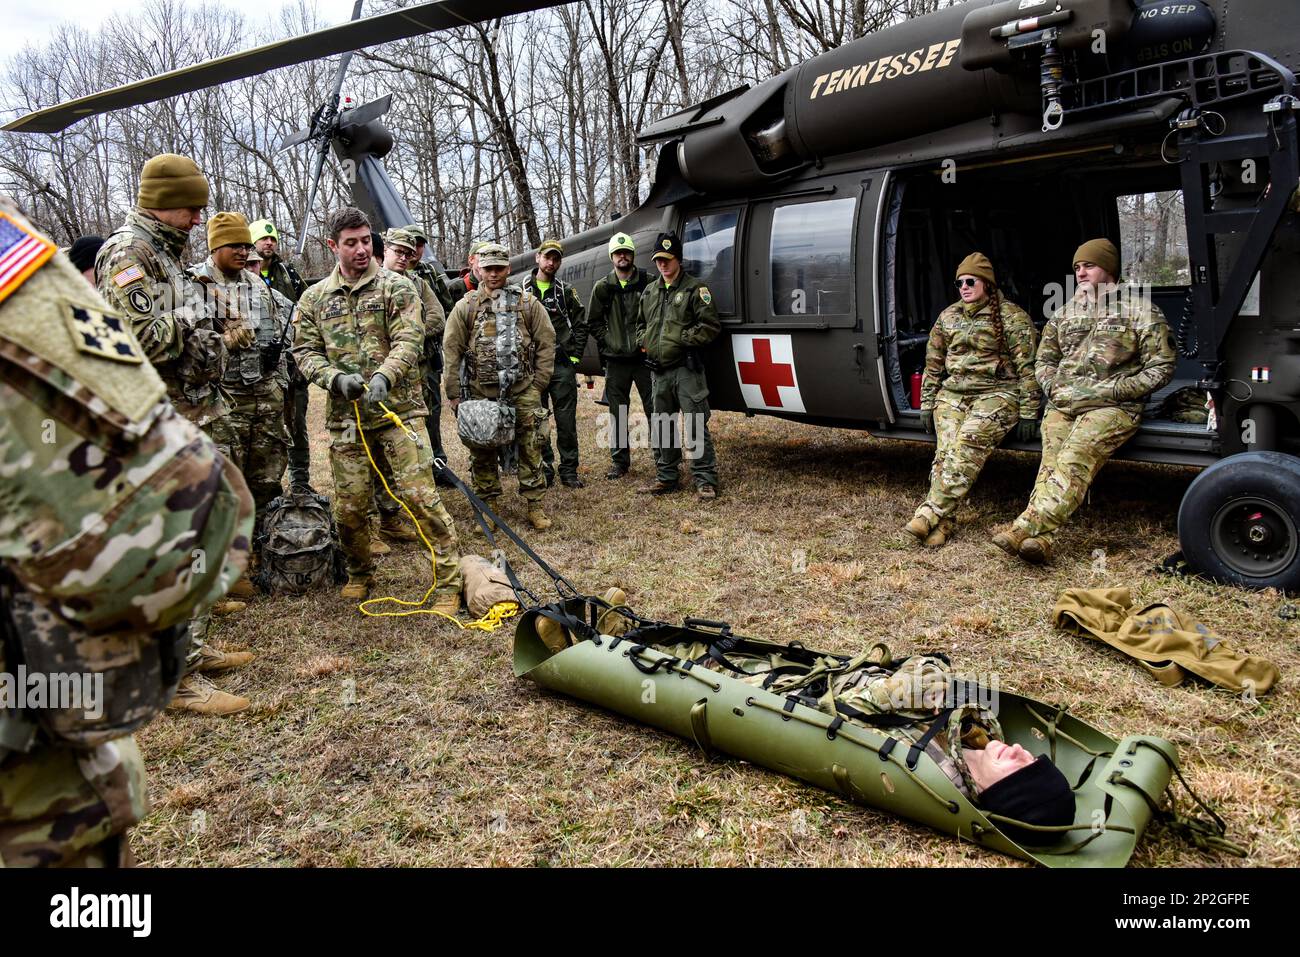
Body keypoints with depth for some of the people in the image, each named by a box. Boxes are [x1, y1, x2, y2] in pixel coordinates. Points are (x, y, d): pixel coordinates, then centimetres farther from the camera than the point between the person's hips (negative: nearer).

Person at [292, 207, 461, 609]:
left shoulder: (397, 287, 1)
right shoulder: (314, 298, 10)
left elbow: (408, 341, -9)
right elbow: (305, 351, 8)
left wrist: (384, 376, -27)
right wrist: (336, 378, -12)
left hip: (397, 410, -3)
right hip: (345, 416, 3)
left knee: (420, 495, -9)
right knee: (349, 506, 8)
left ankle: (449, 579, 0)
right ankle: (359, 573, 32)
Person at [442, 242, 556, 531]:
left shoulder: (528, 303, 5)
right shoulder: (466, 306, 4)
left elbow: (546, 343, 5)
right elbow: (451, 350, 2)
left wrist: (539, 383, 0)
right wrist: (453, 393, -1)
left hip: (523, 390, 0)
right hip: (481, 392, 0)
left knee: (531, 448, 2)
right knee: (482, 452, 6)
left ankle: (535, 505, 11)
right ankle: (488, 505, 19)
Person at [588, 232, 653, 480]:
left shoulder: (648, 282, -1)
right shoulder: (602, 288, 7)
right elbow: (594, 322, 13)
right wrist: (608, 341, 3)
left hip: (644, 356, -2)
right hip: (615, 360, 2)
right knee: (618, 413, 8)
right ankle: (619, 460, 18)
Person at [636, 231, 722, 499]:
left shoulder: (695, 289, -3)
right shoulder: (649, 291, 17)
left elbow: (711, 326, -9)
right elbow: (641, 324, 28)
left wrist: (682, 340, -14)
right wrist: (645, 345, 9)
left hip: (686, 369, -7)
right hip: (659, 370, 7)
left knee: (695, 427, -7)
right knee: (662, 427, 13)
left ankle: (705, 480, -1)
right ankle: (666, 477, 23)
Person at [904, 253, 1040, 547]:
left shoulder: (1011, 317, 1)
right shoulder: (948, 317, 17)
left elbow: (1027, 367, -3)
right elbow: (933, 363, 20)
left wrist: (1028, 412, -9)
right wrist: (927, 404, 13)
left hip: (996, 393, -4)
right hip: (953, 392, 4)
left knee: (970, 442, -30)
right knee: (946, 447, -22)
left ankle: (931, 512, -36)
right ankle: (942, 523, -29)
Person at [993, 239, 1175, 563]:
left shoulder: (1140, 311, 6)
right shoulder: (1066, 312, 21)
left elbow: (1161, 367, 3)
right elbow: (1044, 359, 30)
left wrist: (1116, 390, -8)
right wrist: (1052, 387, 9)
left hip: (1111, 407, -5)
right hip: (1062, 403, 5)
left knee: (1076, 456, -28)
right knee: (1051, 461, -19)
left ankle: (1026, 528, -40)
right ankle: (1040, 538, -33)